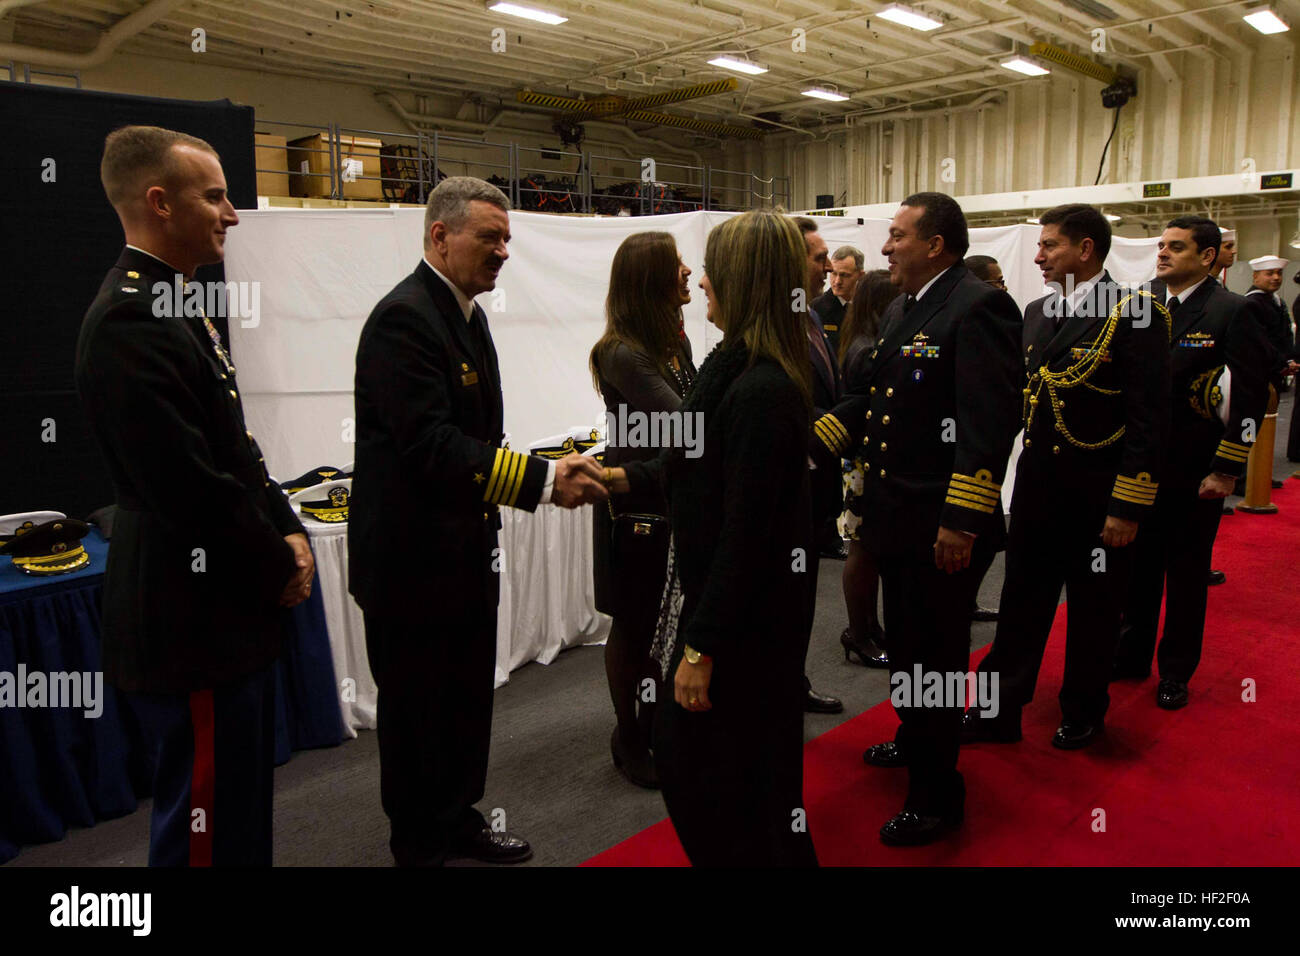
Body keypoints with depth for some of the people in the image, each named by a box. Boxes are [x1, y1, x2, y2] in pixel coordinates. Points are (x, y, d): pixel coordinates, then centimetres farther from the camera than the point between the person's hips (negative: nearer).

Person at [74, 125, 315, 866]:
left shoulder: (175, 308, 12)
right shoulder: (129, 321, -21)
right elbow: (192, 490, -25)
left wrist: (288, 535, 3)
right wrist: (281, 567, -10)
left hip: (229, 612, 10)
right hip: (191, 629, -10)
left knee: (244, 812, 23)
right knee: (209, 829, 4)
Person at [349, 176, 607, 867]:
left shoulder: (466, 313, 11)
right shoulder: (403, 318, -19)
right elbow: (429, 444, -28)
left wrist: (547, 474, 7)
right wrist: (542, 480, -30)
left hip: (464, 548, 9)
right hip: (413, 557, -9)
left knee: (468, 699, 21)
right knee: (417, 709, 8)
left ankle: (457, 818, 39)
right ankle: (422, 846, 27)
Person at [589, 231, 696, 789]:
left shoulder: (674, 340, 7)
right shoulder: (623, 354, -22)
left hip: (672, 501, 8)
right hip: (636, 508, -8)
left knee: (666, 621, 17)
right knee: (634, 626, 8)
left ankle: (656, 720, 36)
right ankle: (628, 737, 26)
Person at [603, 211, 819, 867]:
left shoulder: (760, 390, -25)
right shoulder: (736, 366, 6)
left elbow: (745, 531, -25)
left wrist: (702, 645, -20)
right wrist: (621, 476, 8)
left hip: (745, 619, -10)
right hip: (713, 587, 10)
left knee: (728, 779, 8)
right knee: (679, 748, 22)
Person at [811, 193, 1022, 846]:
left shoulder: (979, 307, -17)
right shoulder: (900, 310, 13)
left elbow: (990, 422, -24)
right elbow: (867, 398, 16)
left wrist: (961, 521, -26)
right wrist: (809, 443, 4)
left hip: (943, 527, -9)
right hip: (895, 517, 9)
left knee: (933, 655, 4)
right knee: (905, 643, 24)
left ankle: (936, 795, 22)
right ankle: (915, 740, 47)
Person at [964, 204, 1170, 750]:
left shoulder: (1135, 316, -12)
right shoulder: (1037, 313, 8)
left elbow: (1149, 420, -15)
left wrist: (1128, 507, -17)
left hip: (1098, 498, -5)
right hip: (1036, 489, 5)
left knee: (1093, 612, 12)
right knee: (1021, 602, 11)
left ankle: (1084, 714, 32)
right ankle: (1000, 710, 22)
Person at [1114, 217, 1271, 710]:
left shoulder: (1233, 312, -8)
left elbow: (1251, 395, -11)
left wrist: (1226, 469, -14)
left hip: (1195, 471, -4)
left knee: (1186, 573, 8)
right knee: (1139, 565, 13)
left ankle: (1176, 673, 22)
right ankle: (1132, 656, 28)